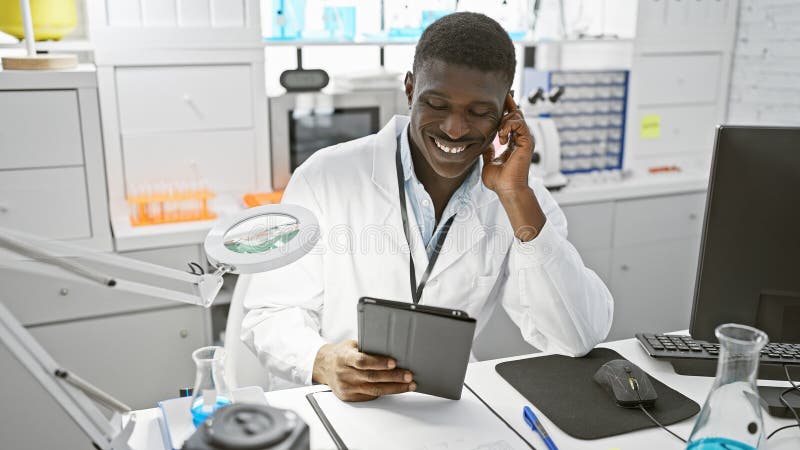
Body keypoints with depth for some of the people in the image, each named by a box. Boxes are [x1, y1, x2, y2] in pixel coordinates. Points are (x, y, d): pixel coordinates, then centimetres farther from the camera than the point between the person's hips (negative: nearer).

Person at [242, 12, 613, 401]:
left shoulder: (521, 199, -3)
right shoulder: (325, 178, -10)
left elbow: (579, 339, -11)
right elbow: (271, 314, -6)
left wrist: (517, 196, -18)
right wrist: (322, 362, -27)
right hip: (336, 404, 0)